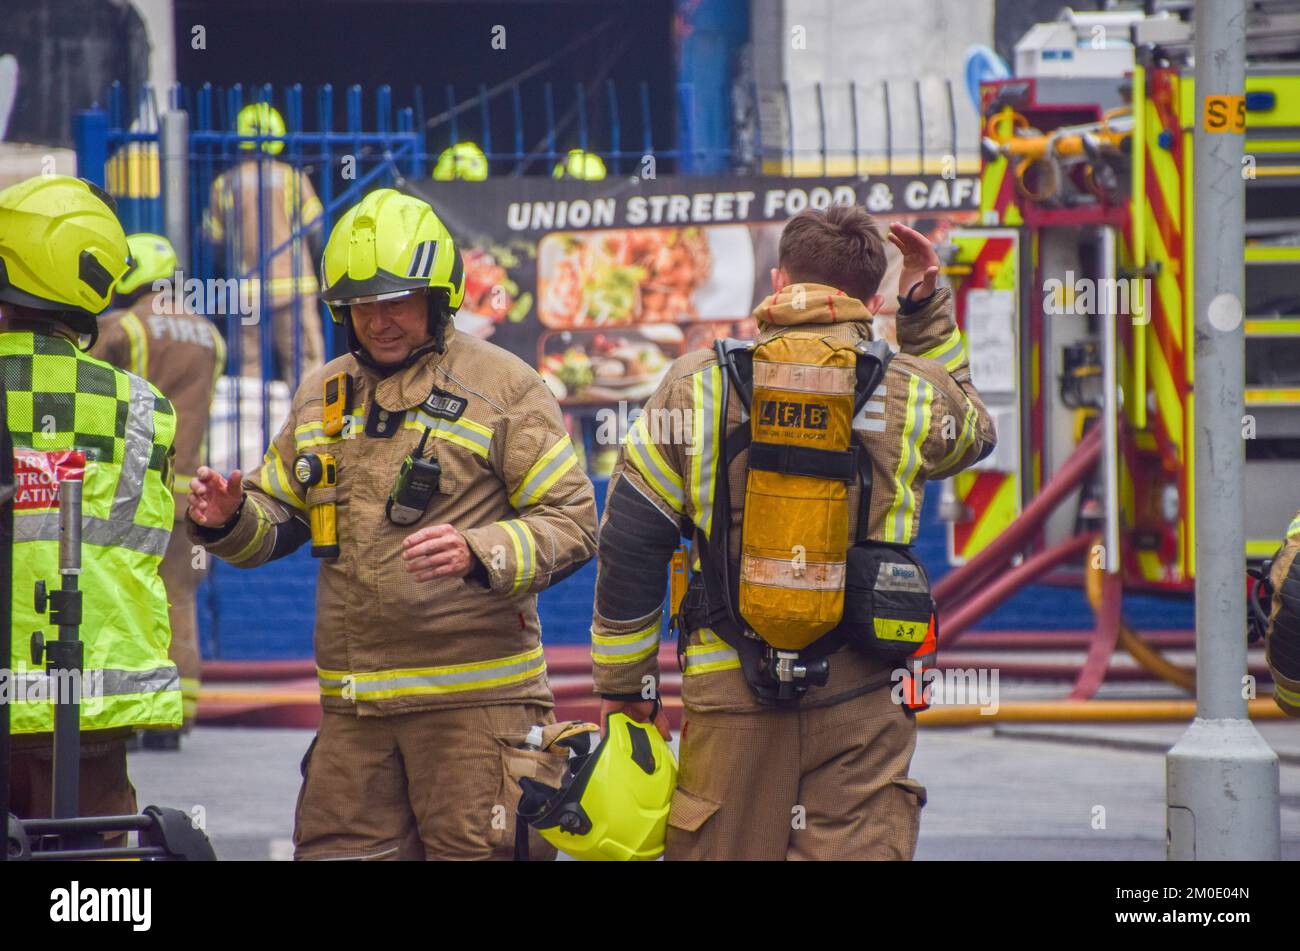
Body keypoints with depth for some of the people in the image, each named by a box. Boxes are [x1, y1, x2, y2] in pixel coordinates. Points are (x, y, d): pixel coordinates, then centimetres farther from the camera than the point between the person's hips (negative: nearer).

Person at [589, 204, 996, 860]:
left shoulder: (697, 386, 2)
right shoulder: (914, 394, 2)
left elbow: (629, 541, 4)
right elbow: (972, 430, 29)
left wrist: (621, 681, 12)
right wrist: (928, 310, 32)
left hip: (727, 691, 0)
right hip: (863, 701, 0)